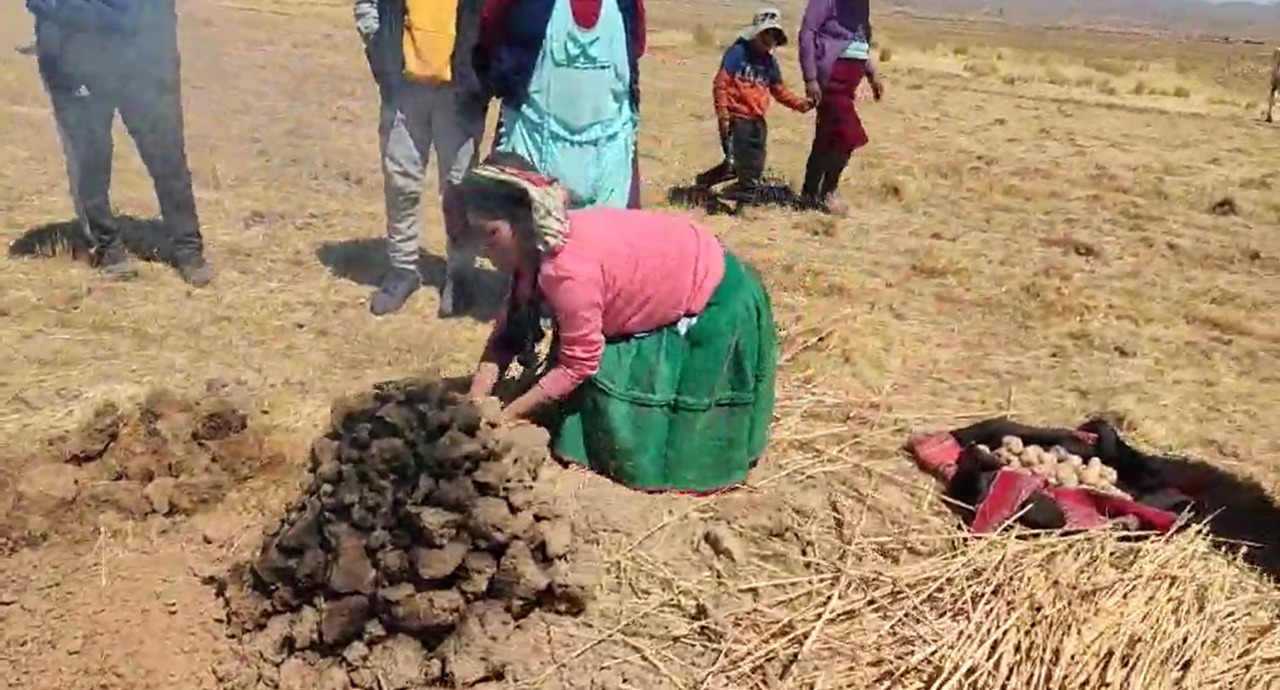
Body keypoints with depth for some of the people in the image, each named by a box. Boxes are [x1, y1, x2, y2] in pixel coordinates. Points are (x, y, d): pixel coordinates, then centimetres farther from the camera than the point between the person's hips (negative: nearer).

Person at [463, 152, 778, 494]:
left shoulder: (568, 268, -36)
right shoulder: (535, 250, -7)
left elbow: (577, 363, -27)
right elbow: (509, 331, -1)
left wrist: (507, 416, -19)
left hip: (714, 303, -8)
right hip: (671, 297, 8)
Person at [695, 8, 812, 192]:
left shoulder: (770, 62, 11)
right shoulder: (738, 52, -8)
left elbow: (779, 91, 16)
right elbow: (720, 83, -10)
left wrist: (800, 104, 2)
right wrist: (722, 114, -16)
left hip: (757, 120, 6)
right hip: (736, 118, -6)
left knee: (754, 169, 6)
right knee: (734, 165, -13)